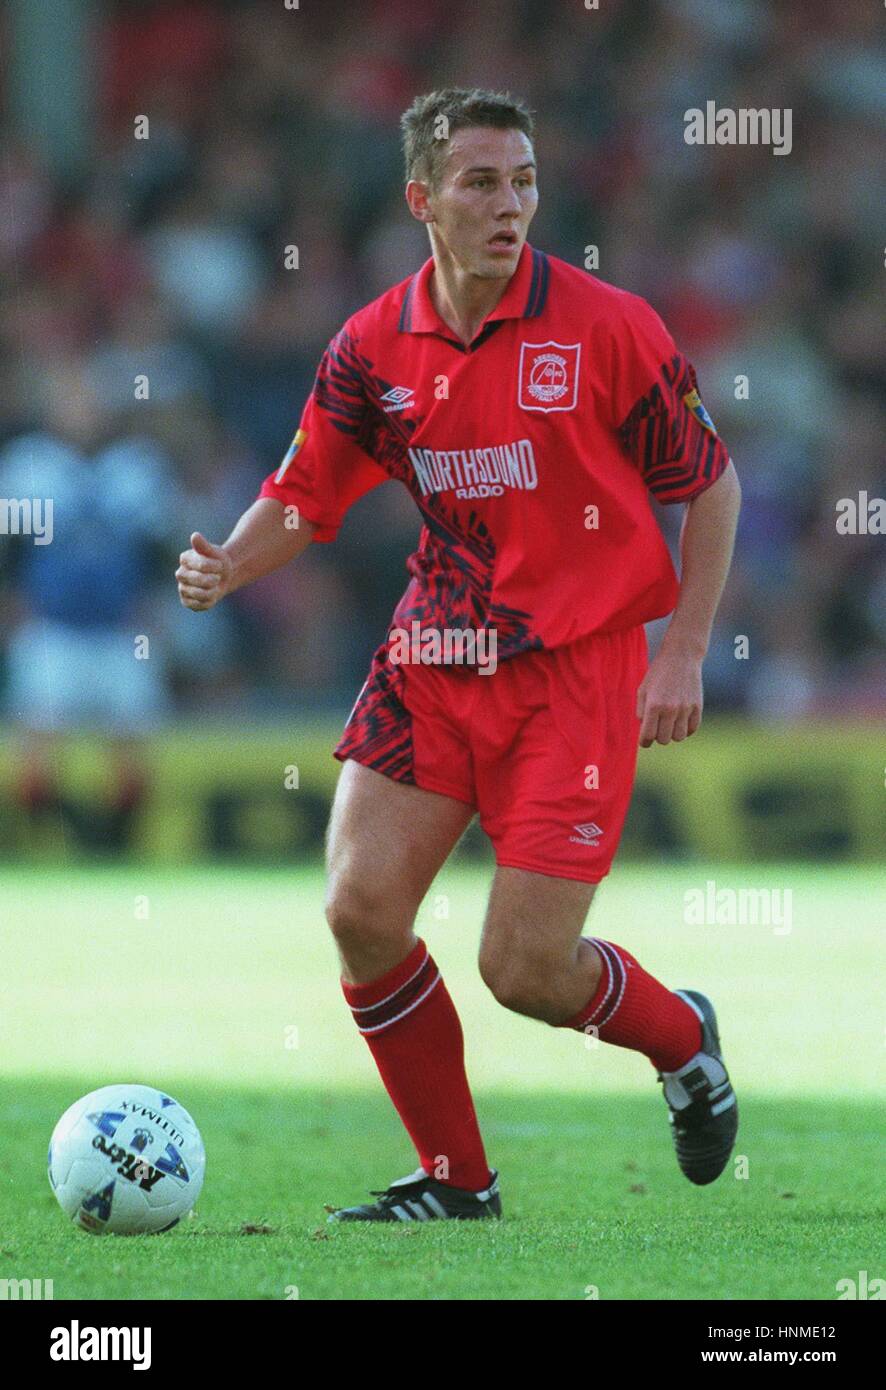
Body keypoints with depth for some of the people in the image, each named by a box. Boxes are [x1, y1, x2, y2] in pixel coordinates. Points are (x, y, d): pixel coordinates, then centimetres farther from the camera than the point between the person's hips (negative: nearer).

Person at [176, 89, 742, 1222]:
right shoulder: (373, 346, 0)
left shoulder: (607, 329, -9)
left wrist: (683, 655, -5)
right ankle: (454, 1177, 10)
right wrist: (229, 565, -11)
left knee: (524, 970, -9)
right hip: (431, 658, 4)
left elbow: (708, 481, 1)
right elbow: (306, 497, 11)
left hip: (575, 664, -4)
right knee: (361, 908, -9)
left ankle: (679, 1036, 26)